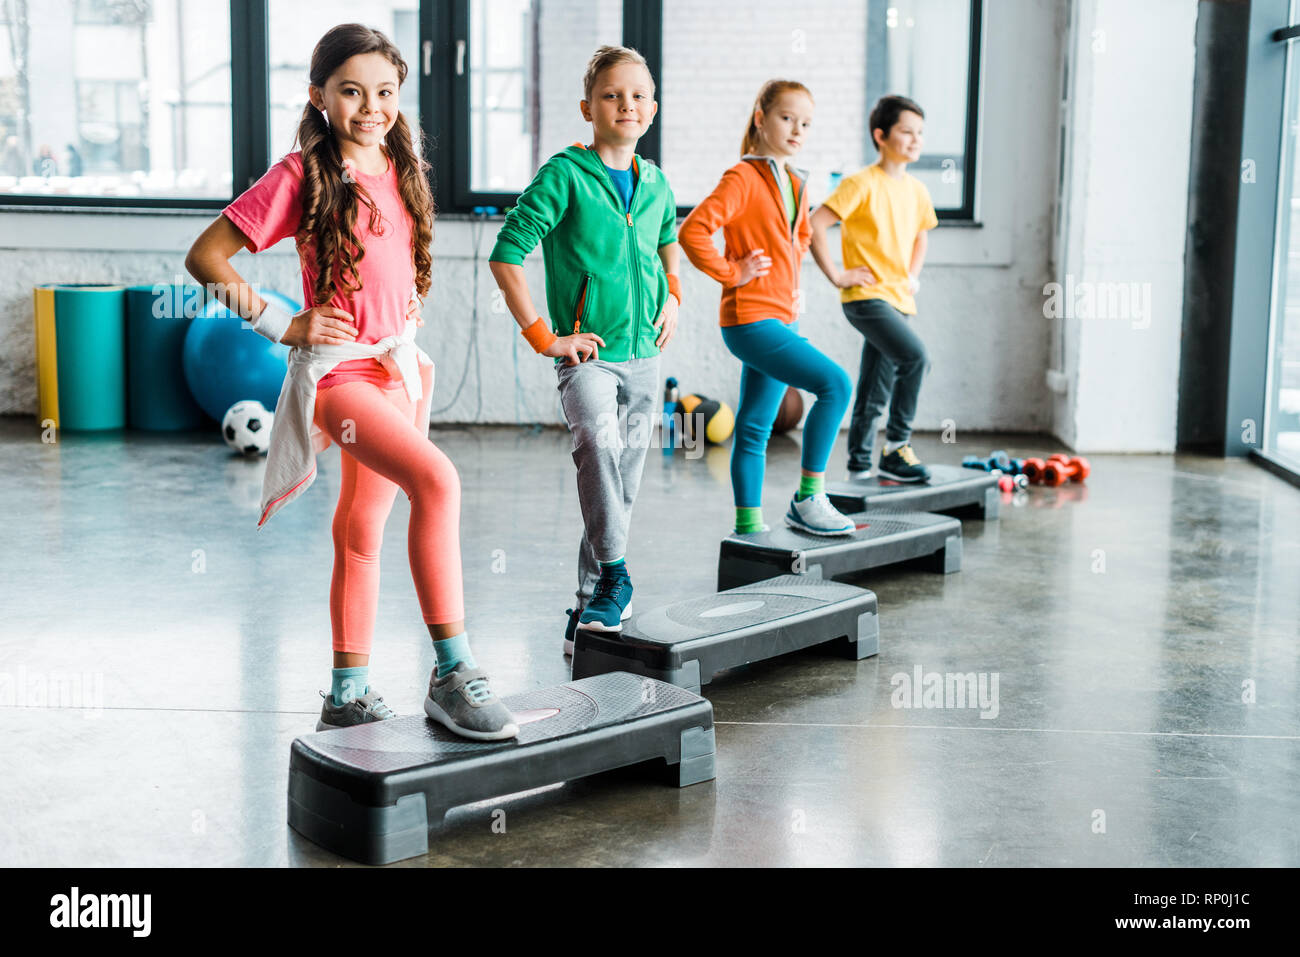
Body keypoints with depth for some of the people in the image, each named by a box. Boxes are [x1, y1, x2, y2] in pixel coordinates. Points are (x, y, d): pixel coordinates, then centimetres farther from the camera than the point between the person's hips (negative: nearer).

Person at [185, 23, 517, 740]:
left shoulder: (401, 169, 10)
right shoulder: (302, 176, -9)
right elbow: (205, 257, -7)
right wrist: (285, 326, -11)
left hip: (398, 368, 7)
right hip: (339, 369, -7)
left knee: (361, 529, 13)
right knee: (436, 480, -27)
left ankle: (348, 693, 24)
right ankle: (452, 674, -24)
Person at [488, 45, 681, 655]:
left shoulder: (656, 185, 8)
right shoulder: (565, 175, -10)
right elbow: (505, 254, -12)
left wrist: (672, 297, 14)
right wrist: (543, 336, -14)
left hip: (643, 353, 6)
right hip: (587, 353, -6)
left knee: (623, 486, 10)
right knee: (599, 441, -32)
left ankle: (591, 600, 24)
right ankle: (614, 576, -24)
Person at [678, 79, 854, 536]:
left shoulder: (796, 184, 15)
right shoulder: (742, 179, -11)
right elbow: (692, 231, -22)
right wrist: (731, 273, -16)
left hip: (780, 319, 9)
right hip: (750, 319, -9)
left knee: (754, 429, 12)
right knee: (835, 383, -18)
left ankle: (748, 526, 18)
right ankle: (808, 499, -10)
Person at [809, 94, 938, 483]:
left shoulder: (917, 191, 12)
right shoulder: (862, 183, -10)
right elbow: (814, 225, -16)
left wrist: (913, 276, 15)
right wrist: (836, 276, -16)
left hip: (898, 300, 7)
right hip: (866, 296, -7)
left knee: (875, 391, 10)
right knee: (915, 355, -23)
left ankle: (860, 464, 20)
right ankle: (897, 447, -13)